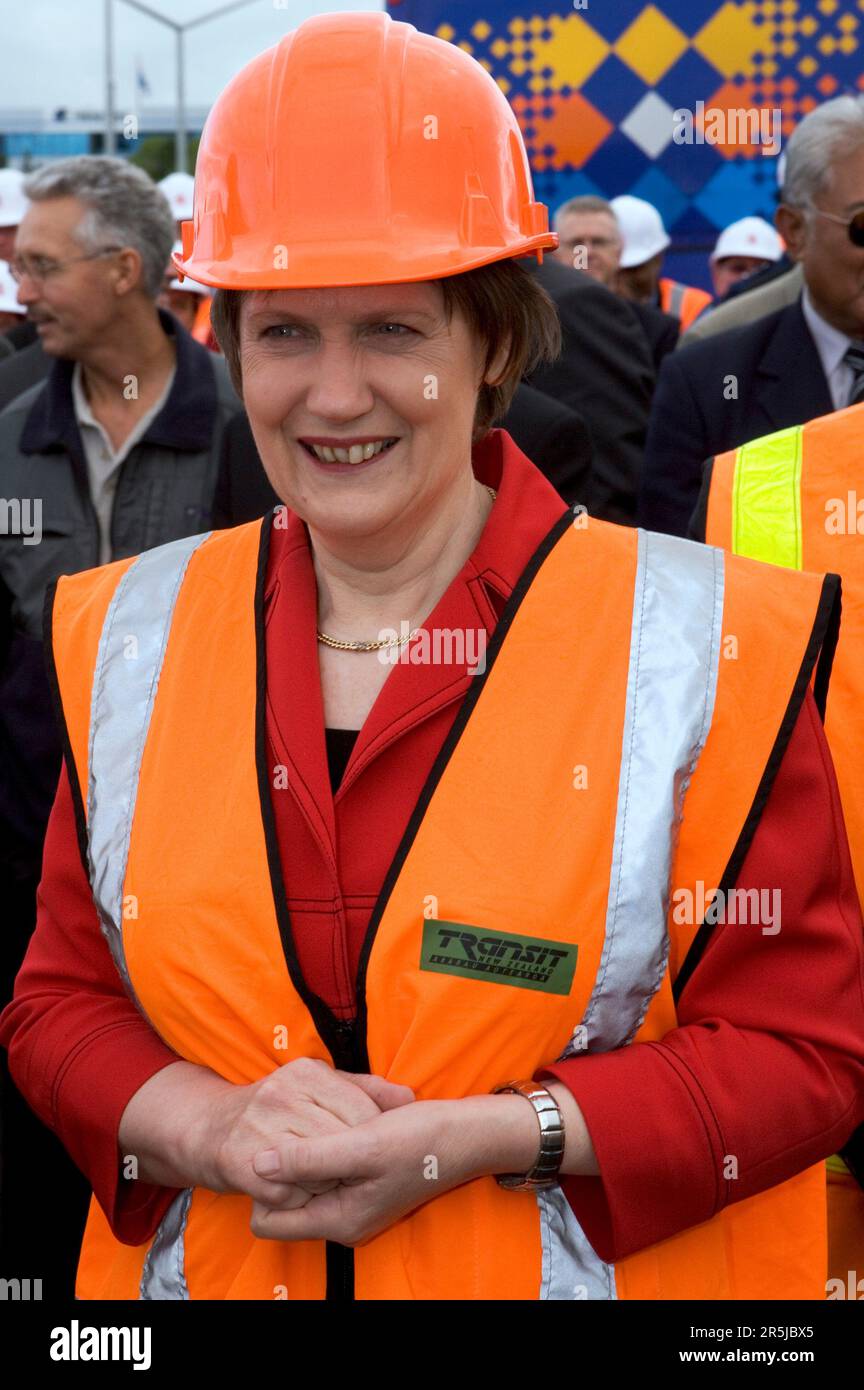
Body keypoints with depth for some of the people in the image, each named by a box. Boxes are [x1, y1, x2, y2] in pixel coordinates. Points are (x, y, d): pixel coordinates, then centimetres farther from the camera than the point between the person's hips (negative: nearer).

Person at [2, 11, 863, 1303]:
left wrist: (474, 1140, -22)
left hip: (590, 1268, -2)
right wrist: (213, 1129, -18)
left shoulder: (700, 643, -12)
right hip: (204, 1268, 3)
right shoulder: (132, 636, -1)